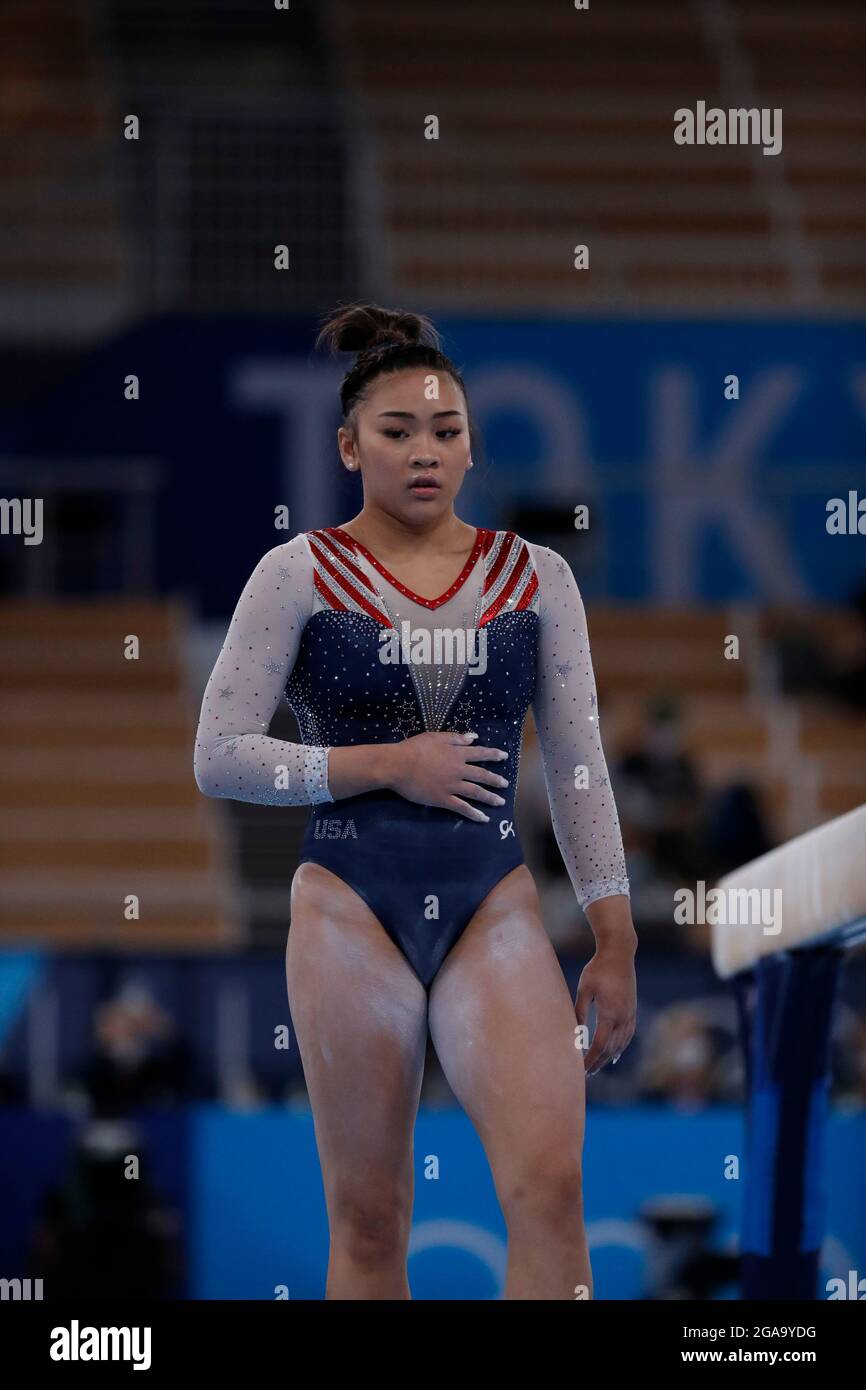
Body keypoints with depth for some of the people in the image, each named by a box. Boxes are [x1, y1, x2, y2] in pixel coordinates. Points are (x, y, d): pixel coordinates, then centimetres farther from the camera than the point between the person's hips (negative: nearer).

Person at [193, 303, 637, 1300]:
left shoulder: (534, 578, 8)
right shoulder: (299, 575, 1)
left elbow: (579, 771, 10)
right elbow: (220, 758, -3)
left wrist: (615, 945, 6)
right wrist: (388, 764, -10)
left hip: (494, 908, 1)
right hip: (352, 908, -1)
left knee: (552, 1187, -15)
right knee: (369, 1219, 2)